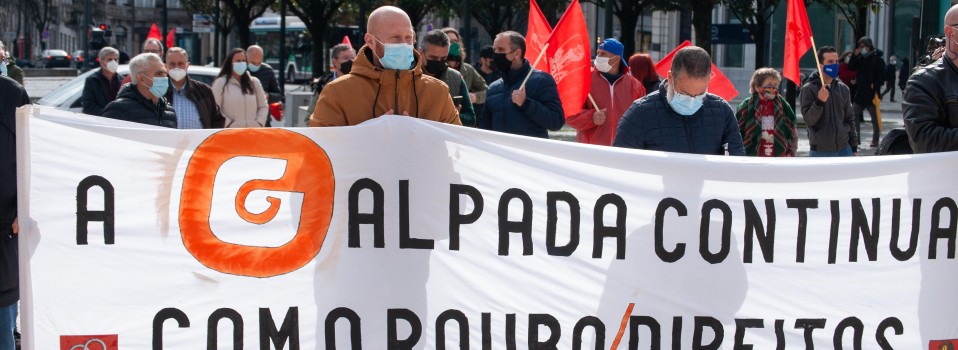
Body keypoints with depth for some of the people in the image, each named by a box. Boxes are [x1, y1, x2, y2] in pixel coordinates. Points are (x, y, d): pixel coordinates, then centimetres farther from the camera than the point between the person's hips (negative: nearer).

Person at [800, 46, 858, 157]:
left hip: (844, 149, 4)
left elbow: (850, 119, 15)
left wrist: (854, 147, 12)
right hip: (820, 152, -4)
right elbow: (809, 120, -12)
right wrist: (819, 102, -28)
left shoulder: (843, 89, 9)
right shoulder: (809, 89, -6)